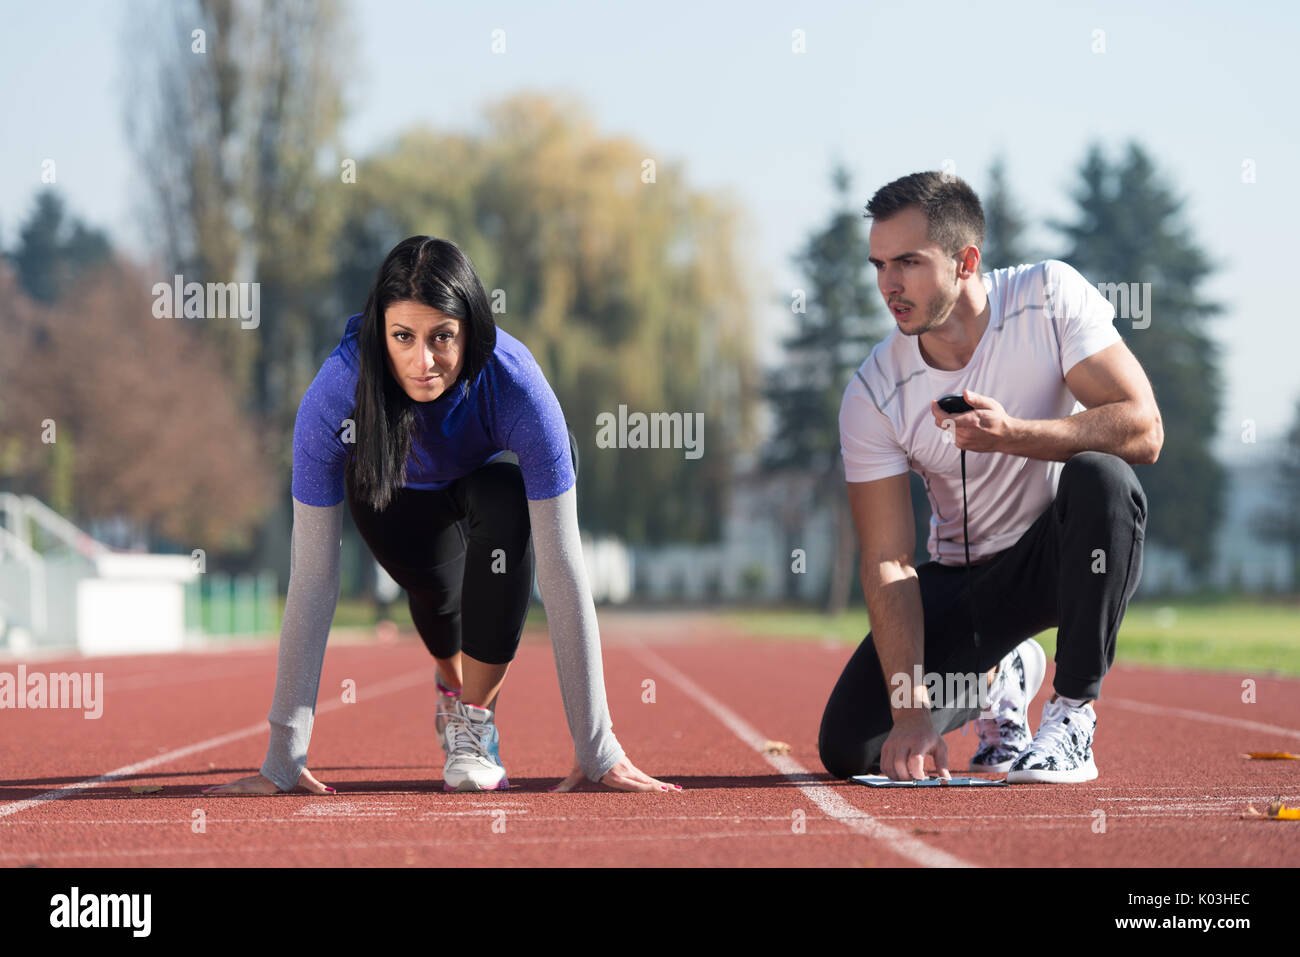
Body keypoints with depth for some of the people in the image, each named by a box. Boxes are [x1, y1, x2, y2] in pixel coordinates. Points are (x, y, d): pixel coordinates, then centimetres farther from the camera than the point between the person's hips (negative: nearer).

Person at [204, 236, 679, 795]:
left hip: (498, 473, -3)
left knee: (502, 502, -33)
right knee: (432, 583, -19)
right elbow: (313, 578, -35)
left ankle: (475, 718, -18)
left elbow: (560, 566, -40)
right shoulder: (333, 399, -38)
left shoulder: (516, 386, -40)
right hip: (401, 491, 3)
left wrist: (596, 750, -43)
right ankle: (454, 686, 19)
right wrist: (283, 759, -36)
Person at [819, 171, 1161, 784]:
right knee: (849, 749, -15)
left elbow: (1144, 430, -24)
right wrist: (912, 710, -27)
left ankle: (1072, 719, -21)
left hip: (1069, 554, -2)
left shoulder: (1051, 296, -17)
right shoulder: (871, 396, -14)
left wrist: (1011, 434, -38)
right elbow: (888, 561, -16)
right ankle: (1000, 679, 19)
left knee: (1100, 476, -36)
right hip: (967, 582, 2)